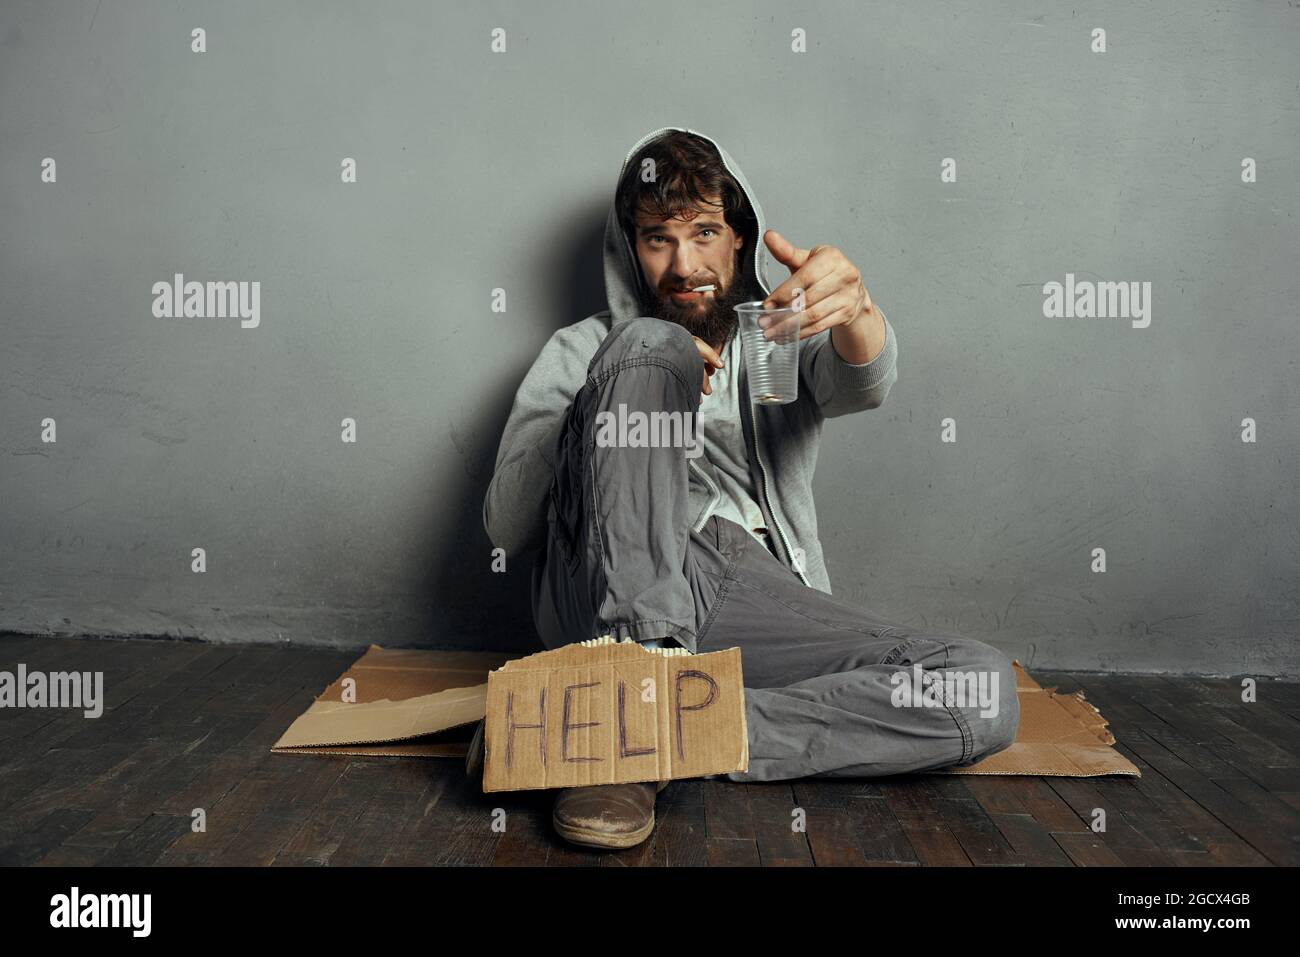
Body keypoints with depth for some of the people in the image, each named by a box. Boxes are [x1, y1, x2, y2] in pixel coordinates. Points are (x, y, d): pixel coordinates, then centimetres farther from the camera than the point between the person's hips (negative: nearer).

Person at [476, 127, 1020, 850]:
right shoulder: (584, 351, 19)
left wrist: (855, 309, -29)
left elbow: (866, 382, -3)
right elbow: (507, 527, 6)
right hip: (609, 593, -2)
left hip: (753, 595, 2)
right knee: (652, 343, -19)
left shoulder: (787, 340, 23)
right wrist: (650, 384, -5)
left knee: (986, 692, -21)